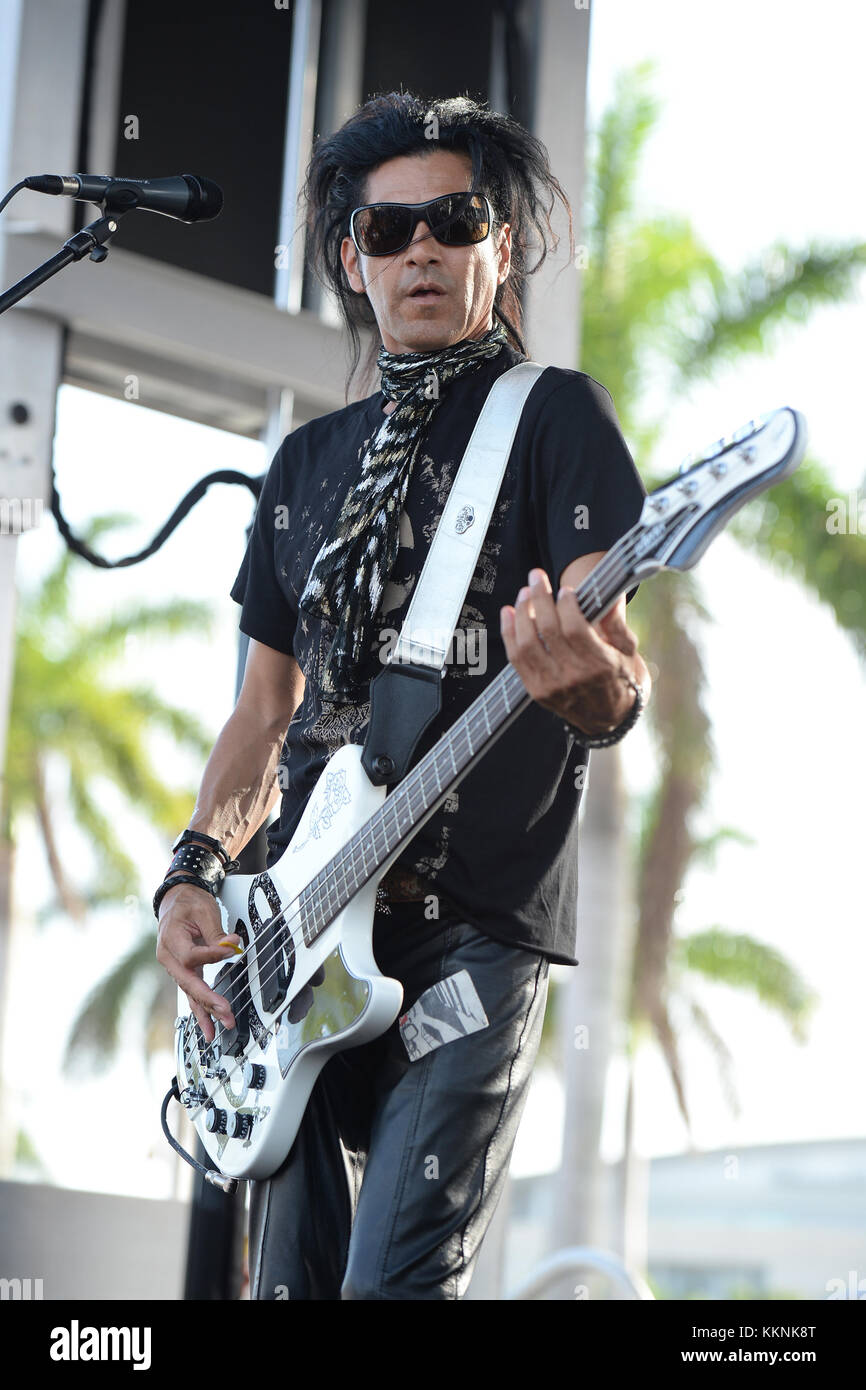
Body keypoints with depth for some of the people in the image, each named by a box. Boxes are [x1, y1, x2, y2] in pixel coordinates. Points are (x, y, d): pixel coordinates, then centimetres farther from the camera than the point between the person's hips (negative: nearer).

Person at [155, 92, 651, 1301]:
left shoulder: (554, 415, 3)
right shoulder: (310, 459, 20)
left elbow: (620, 681, -8)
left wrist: (590, 685, -33)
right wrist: (196, 872, 6)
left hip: (476, 919, -5)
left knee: (397, 1279, -18)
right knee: (295, 1279, 5)